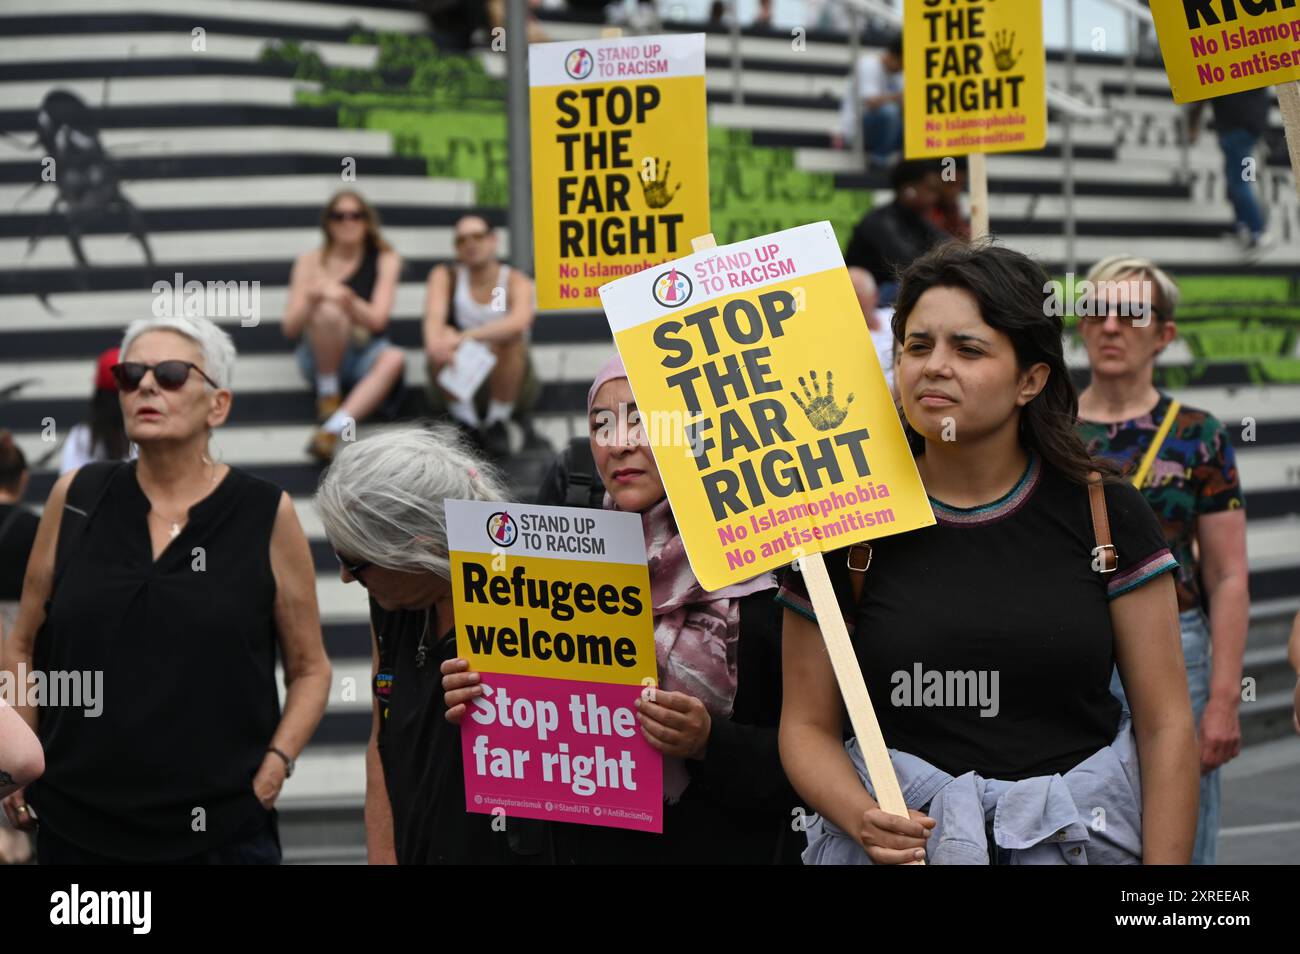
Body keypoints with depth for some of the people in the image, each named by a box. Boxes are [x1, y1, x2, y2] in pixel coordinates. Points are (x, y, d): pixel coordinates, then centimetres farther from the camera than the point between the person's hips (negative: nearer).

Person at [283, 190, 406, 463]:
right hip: (320, 354, -1)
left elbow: (377, 320, -7)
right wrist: (312, 299, -25)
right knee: (328, 312, -34)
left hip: (364, 354, 1)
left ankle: (333, 429, -43)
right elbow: (290, 328, -3)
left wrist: (347, 299, -29)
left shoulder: (385, 259, 3)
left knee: (395, 358, -35)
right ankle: (327, 393, -17)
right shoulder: (311, 261, 1)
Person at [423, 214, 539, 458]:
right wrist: (435, 344, -46)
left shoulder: (516, 281, -8)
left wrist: (467, 336, -44)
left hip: (507, 382, -2)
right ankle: (465, 422, -17)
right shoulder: (445, 276, -1)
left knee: (510, 338, -30)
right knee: (446, 335, -26)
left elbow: (521, 320, -31)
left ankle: (498, 422, -17)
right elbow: (434, 316, -22)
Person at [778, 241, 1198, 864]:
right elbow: (807, 726, -1)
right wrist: (863, 818, -20)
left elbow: (1166, 724, -2)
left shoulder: (1103, 512, -3)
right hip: (903, 844, 0)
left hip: (1083, 836, 1)